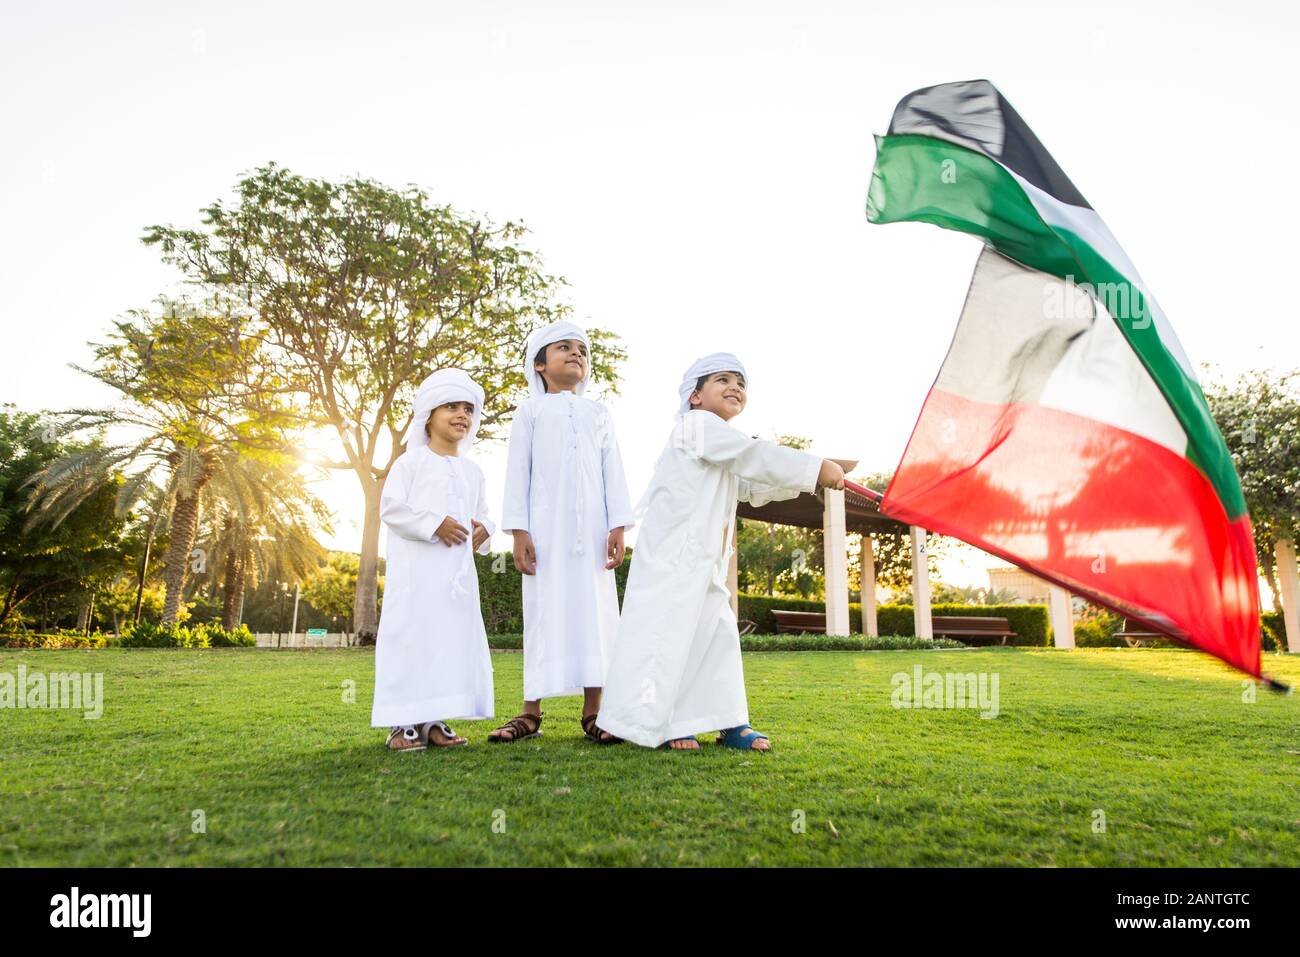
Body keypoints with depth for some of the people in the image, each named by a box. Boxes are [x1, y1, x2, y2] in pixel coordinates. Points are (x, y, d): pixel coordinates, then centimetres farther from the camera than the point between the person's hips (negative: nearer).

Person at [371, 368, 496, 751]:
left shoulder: (472, 470, 17)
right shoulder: (411, 462, 0)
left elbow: (481, 513, 24)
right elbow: (391, 507, -8)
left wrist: (484, 529, 0)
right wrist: (434, 525, -18)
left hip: (458, 569, 6)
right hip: (416, 566, -6)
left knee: (454, 638, 5)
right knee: (411, 637, -6)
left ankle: (433, 720, 13)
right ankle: (404, 722, 0)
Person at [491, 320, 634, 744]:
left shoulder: (597, 413, 17)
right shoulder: (531, 410, 10)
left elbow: (613, 473, 11)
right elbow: (518, 471, 3)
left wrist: (618, 526, 0)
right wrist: (519, 531, -6)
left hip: (592, 527, 2)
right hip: (545, 526, -2)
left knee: (595, 610, -1)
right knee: (544, 612, -2)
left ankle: (593, 711, 4)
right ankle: (532, 711, 5)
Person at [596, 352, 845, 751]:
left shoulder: (723, 451, 24)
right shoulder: (698, 424, -8)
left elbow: (753, 488, 25)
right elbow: (757, 456, -15)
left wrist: (804, 479, 12)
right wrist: (816, 467, -12)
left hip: (704, 562, 10)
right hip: (671, 556, -10)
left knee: (719, 635, 9)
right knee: (666, 634, -8)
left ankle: (729, 722, 15)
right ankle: (658, 723, 1)